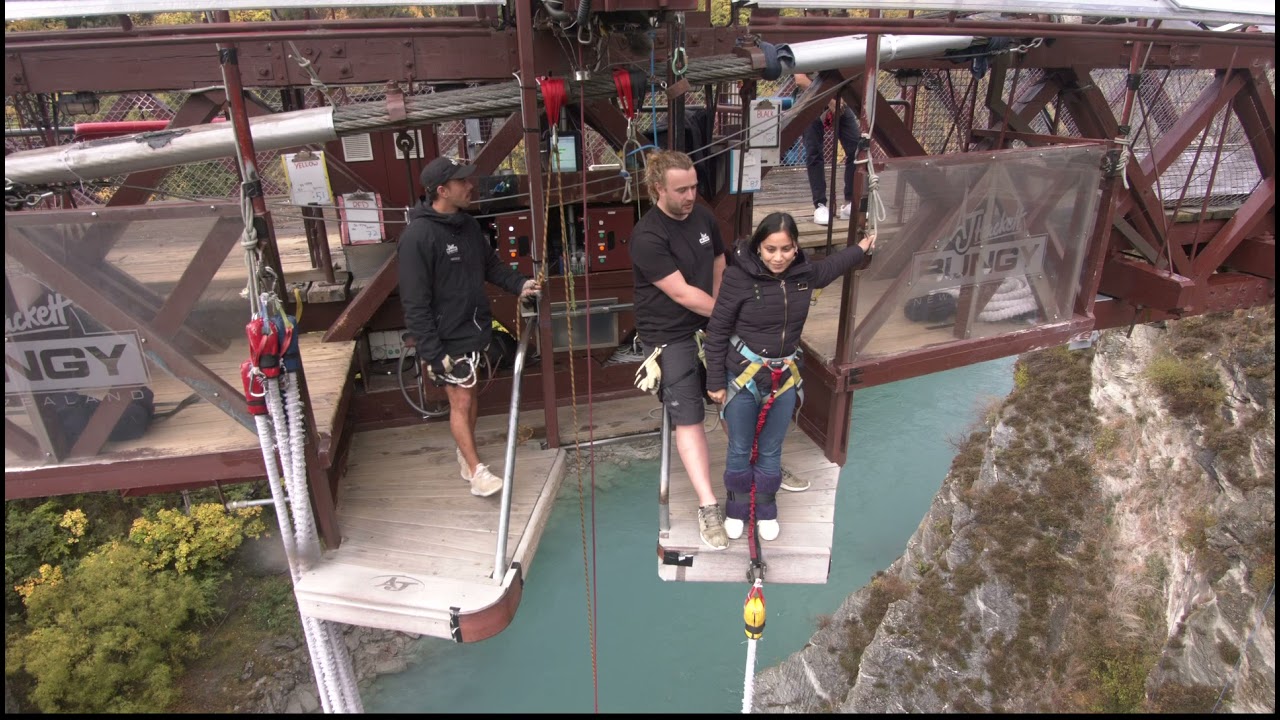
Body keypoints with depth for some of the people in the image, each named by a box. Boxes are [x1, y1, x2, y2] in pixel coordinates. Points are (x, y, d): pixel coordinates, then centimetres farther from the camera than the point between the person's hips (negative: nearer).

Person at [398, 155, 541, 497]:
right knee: (461, 401, 0)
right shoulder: (418, 236, -20)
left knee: (471, 395, 17)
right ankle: (476, 470, 11)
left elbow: (490, 264, 18)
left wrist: (519, 283, 0)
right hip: (448, 339, -8)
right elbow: (415, 304, -20)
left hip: (475, 328, 8)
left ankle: (466, 455, 34)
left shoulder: (467, 224, 5)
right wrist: (432, 352, -21)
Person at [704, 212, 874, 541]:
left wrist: (862, 248, 34)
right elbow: (717, 331, -12)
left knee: (771, 451, 17)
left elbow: (833, 264, 20)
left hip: (785, 377, 3)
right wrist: (716, 381, -9)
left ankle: (766, 509, 38)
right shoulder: (739, 276, -19)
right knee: (740, 450, 12)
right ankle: (737, 508, 35)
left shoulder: (805, 273, -6)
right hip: (743, 376, -3)